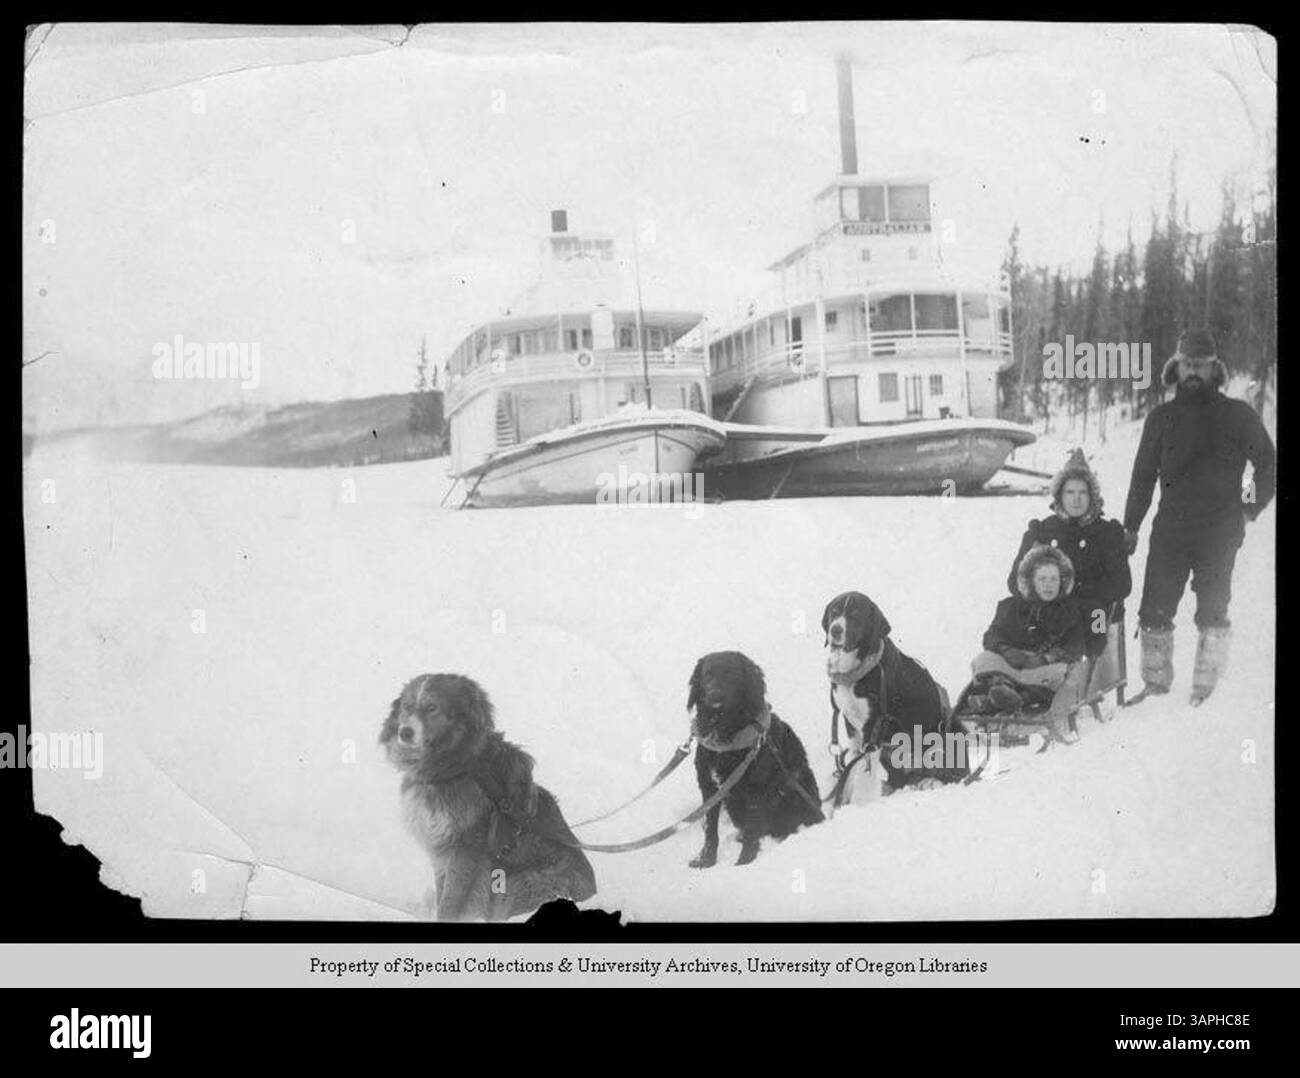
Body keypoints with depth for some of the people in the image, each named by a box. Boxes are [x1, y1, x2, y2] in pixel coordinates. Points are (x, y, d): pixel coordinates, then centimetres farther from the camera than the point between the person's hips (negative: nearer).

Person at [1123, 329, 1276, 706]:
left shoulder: (1237, 415, 3)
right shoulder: (1162, 418, 9)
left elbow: (1268, 463, 11)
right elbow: (1143, 475, 13)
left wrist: (1252, 506, 5)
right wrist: (1130, 526, 10)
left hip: (1220, 531, -2)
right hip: (1170, 529, 2)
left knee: (1212, 612, -2)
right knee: (1154, 610, 0)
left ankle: (1206, 686, 8)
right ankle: (1156, 680, 13)